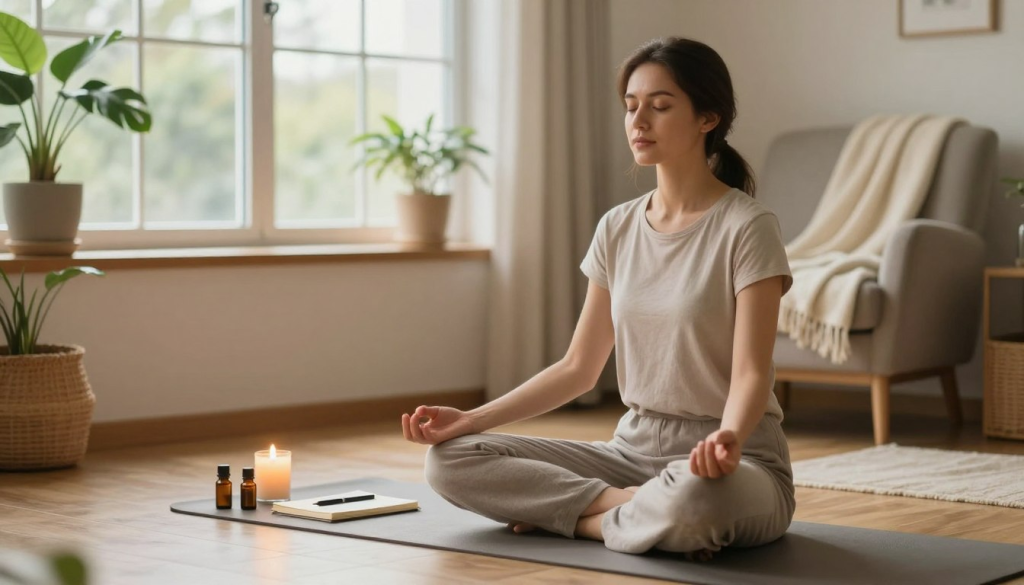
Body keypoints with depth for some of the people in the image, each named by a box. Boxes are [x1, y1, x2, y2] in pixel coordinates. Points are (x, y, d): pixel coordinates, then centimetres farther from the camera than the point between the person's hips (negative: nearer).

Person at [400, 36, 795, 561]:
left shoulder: (747, 227, -10)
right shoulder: (617, 228, 7)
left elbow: (751, 373, -17)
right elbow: (578, 368, 9)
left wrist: (728, 437, -40)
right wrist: (469, 419, -2)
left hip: (729, 460, -6)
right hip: (633, 447, 6)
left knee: (693, 499, -43)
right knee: (449, 460, -10)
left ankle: (575, 515, -13)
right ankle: (639, 506, -12)